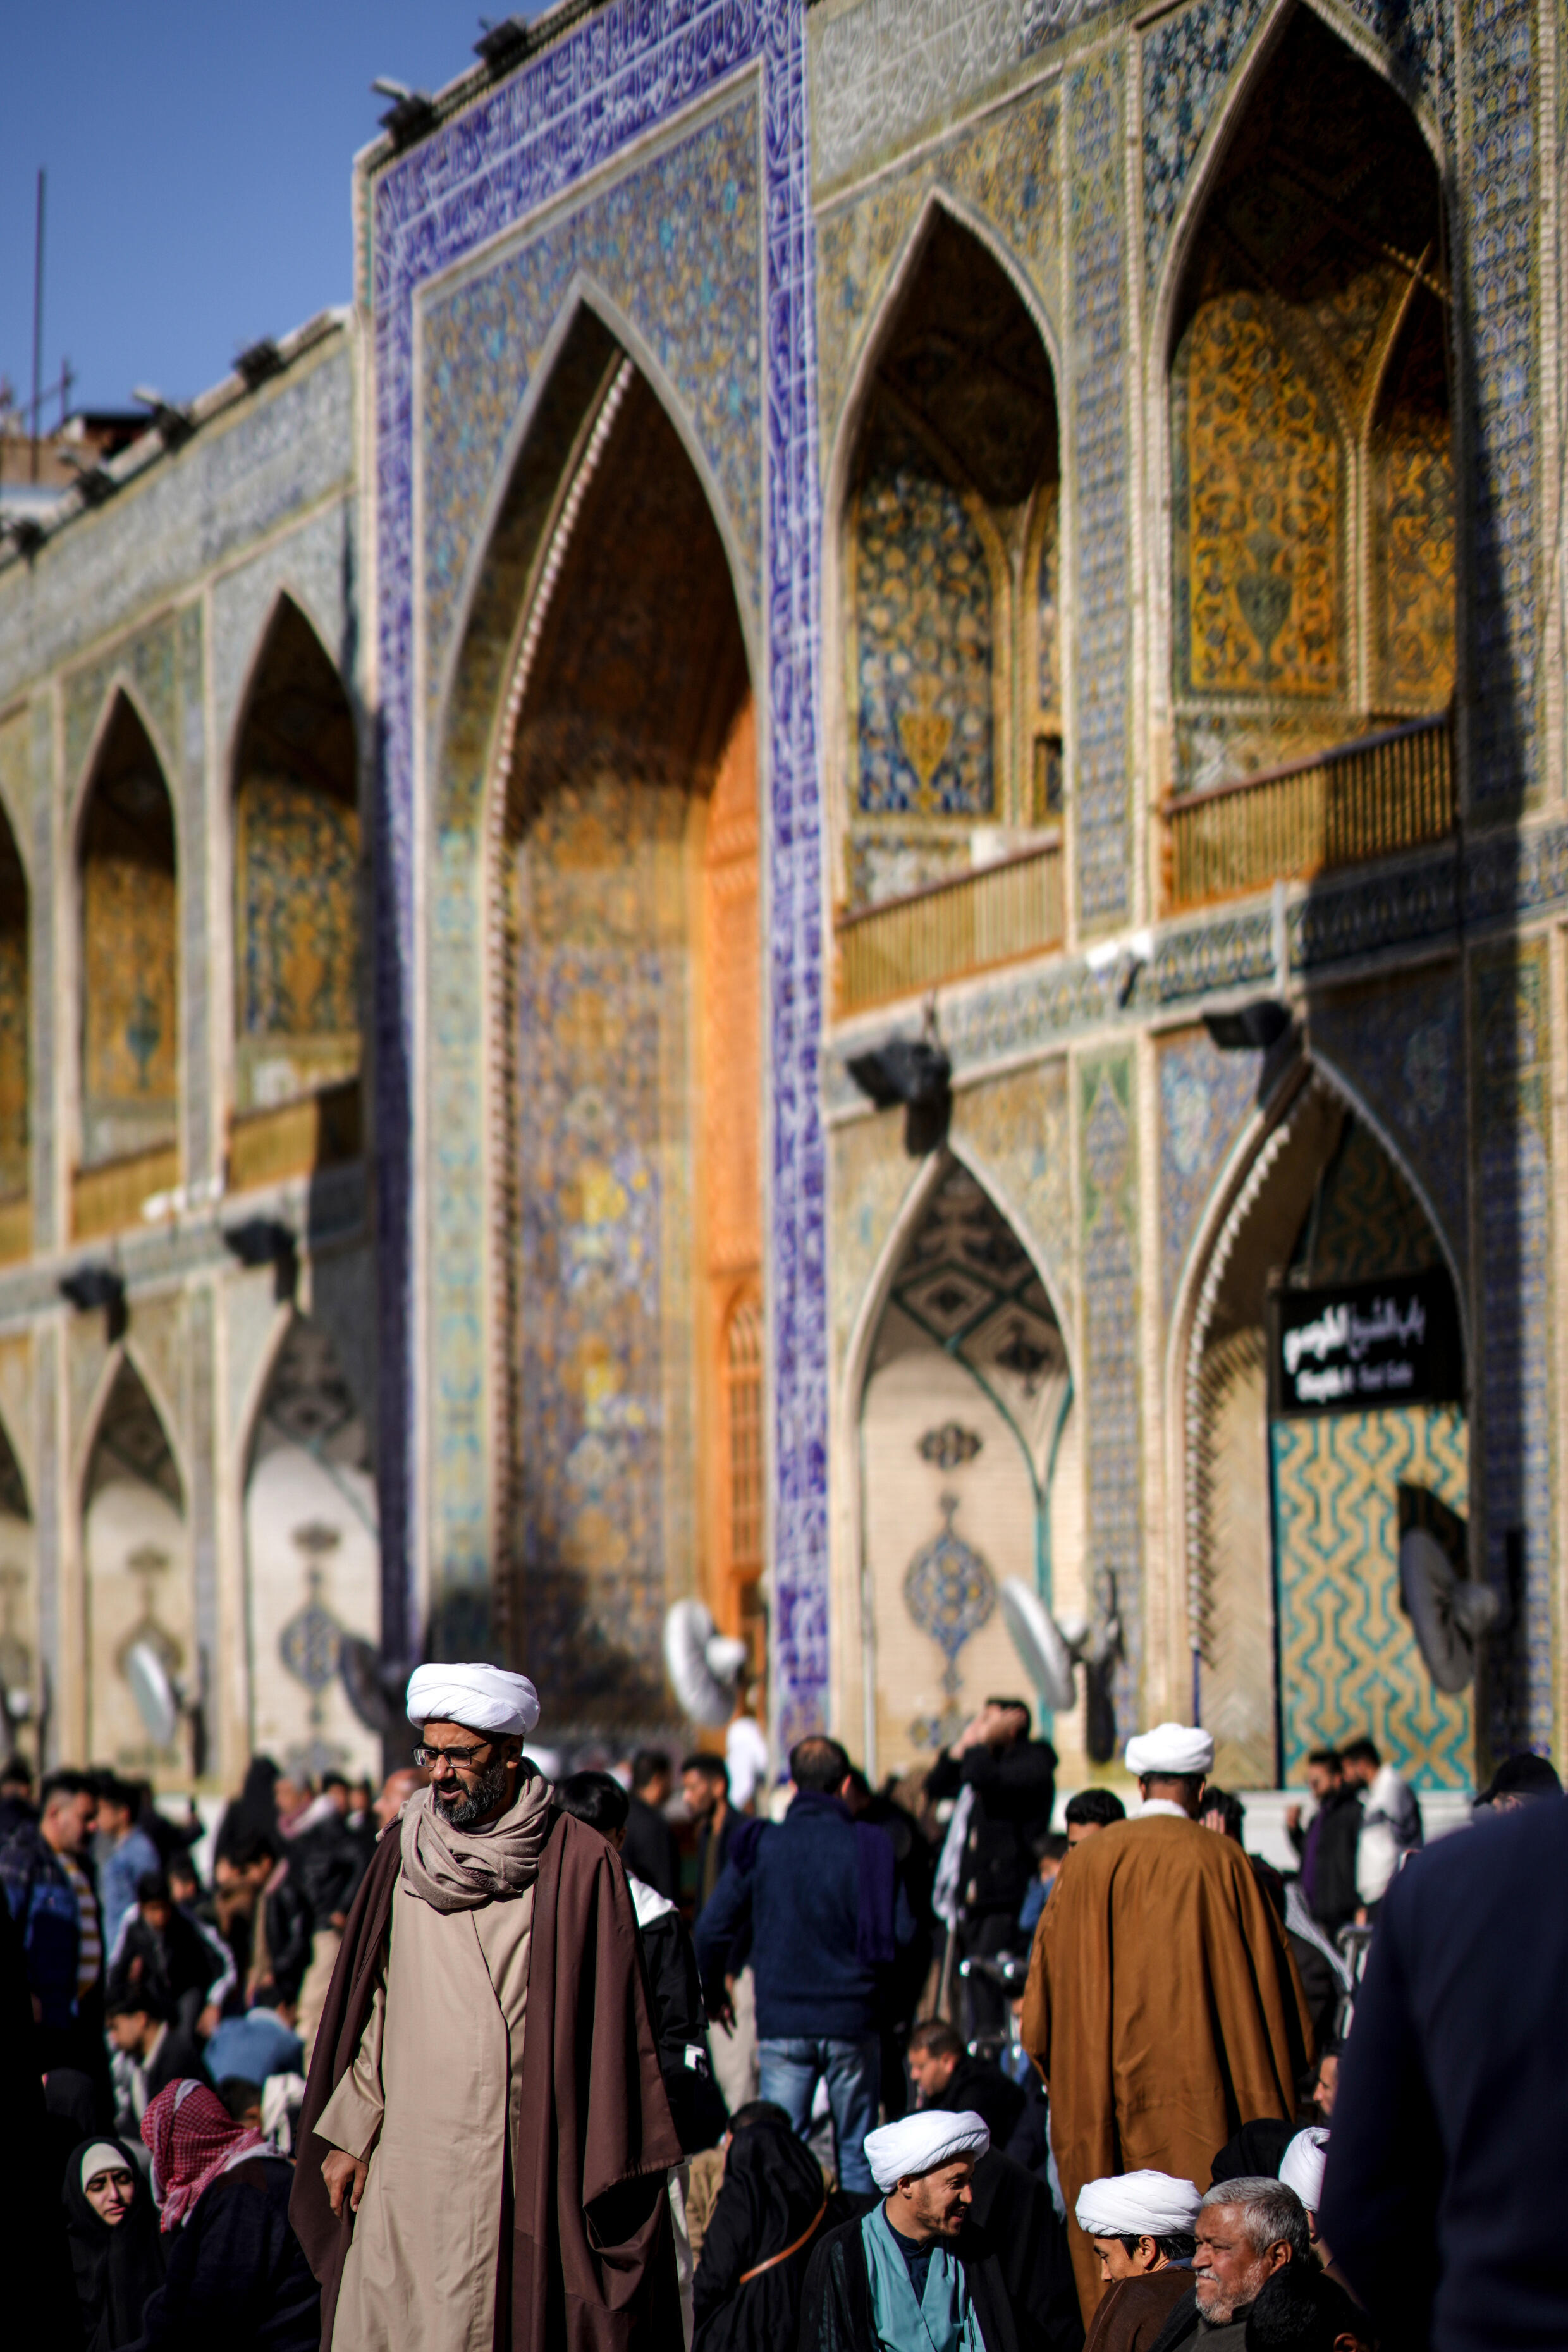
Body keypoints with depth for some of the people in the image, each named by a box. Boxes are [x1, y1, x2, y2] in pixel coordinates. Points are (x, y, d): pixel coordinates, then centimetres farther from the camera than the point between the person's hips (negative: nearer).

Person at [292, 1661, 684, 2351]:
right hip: (412, 2159, 3)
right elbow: (373, 2001, 13)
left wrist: (607, 2165, -6)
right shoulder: (405, 1851, 8)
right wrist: (350, 2131, 8)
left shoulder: (579, 1863, -3)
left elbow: (611, 2023, -2)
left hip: (530, 2162, -3)